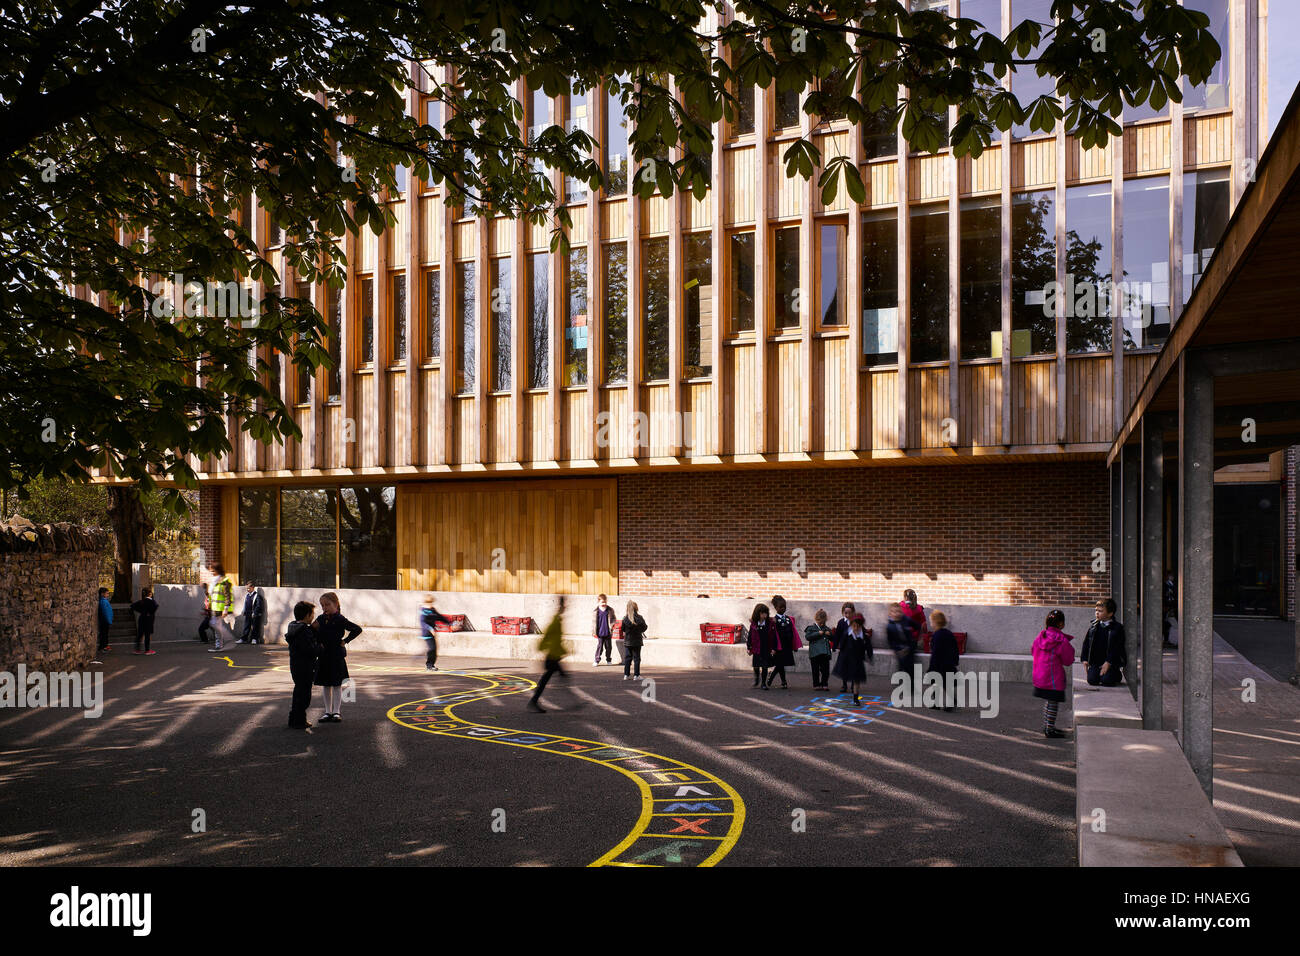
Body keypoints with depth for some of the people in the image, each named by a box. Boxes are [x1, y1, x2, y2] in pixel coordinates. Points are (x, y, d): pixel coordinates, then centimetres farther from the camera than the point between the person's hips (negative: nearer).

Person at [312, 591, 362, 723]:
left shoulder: (340, 620, -10)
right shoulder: (320, 619, 5)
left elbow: (357, 629, -11)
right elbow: (315, 635, 11)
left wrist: (345, 641, -10)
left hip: (337, 656, -5)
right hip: (323, 656, 5)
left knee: (337, 685, 3)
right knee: (326, 685, 11)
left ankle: (336, 712, 10)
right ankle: (328, 711, 19)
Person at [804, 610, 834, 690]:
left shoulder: (827, 629, 17)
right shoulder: (811, 628, 5)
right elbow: (807, 637, -10)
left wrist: (830, 635, 0)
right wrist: (818, 633, -15)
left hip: (825, 653, 4)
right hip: (815, 652, -3)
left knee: (825, 669, 1)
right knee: (816, 669, 1)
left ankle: (824, 684, 11)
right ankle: (816, 685, 9)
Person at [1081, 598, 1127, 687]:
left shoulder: (1117, 627, -5)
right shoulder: (1093, 626, 8)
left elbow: (1117, 648, -9)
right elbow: (1086, 643, 12)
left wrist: (1108, 663, -16)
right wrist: (1084, 659, 1)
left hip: (1111, 663, -3)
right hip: (1095, 662, 3)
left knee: (1106, 680, -21)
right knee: (1092, 680, -18)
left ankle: (1118, 675, 11)